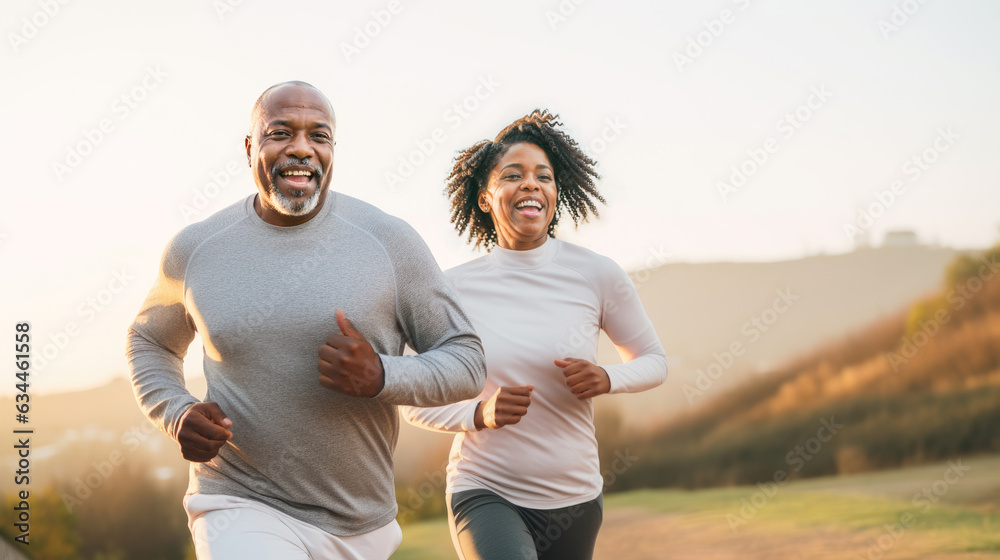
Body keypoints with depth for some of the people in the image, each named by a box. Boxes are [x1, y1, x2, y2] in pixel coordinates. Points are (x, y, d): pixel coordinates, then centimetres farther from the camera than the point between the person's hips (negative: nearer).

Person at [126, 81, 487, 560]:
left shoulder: (389, 242, -6)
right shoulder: (196, 249, -1)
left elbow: (466, 361, -2)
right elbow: (150, 341, 18)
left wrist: (380, 377, -22)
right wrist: (177, 414, -3)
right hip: (242, 509, -1)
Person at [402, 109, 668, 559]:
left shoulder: (597, 276, -5)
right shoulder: (454, 288, -5)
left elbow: (652, 361, 10)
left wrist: (605, 380, -12)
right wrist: (479, 414, -17)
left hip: (573, 501, 3)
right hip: (484, 493, -2)